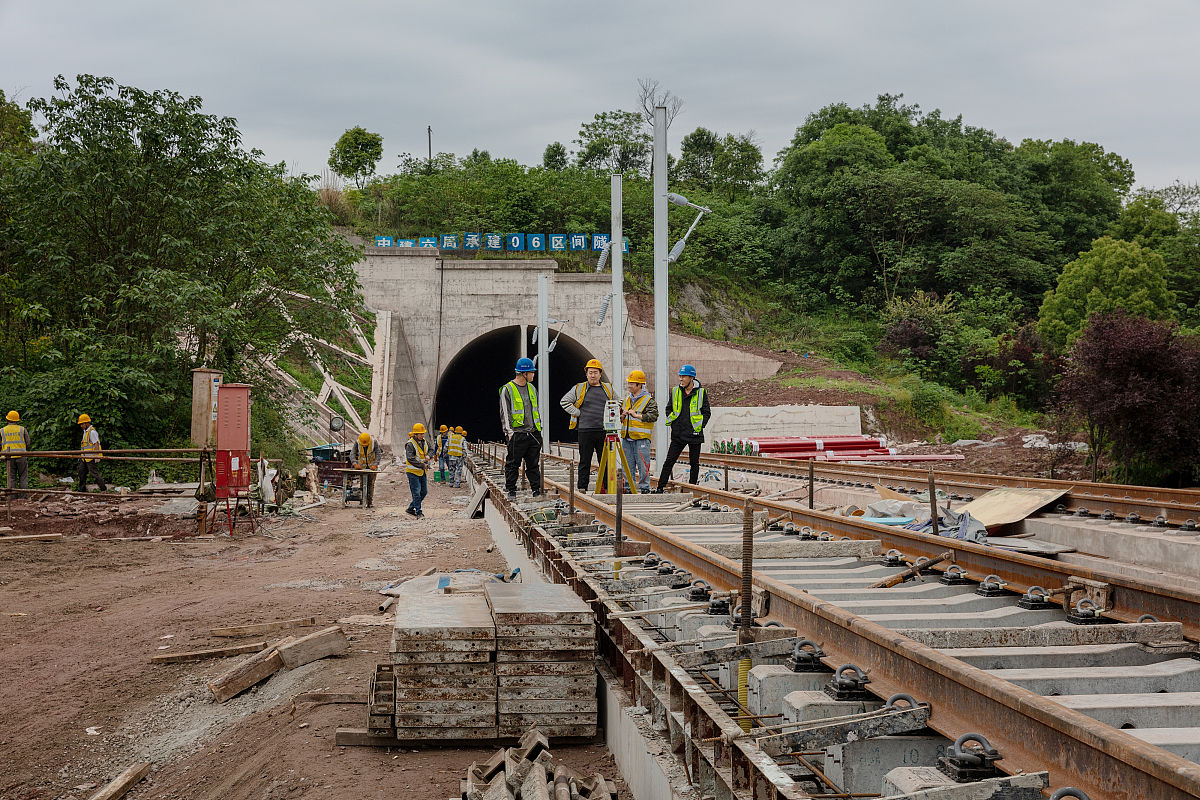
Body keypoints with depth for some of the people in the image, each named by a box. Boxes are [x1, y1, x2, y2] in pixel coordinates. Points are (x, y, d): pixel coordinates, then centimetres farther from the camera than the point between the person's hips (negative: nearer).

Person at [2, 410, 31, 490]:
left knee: (11, 478, 6)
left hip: (9, 458, 1)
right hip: (21, 457, -1)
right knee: (23, 478, 4)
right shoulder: (22, 429, 2)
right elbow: (28, 444, 3)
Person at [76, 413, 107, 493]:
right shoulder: (85, 432, 17)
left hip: (92, 458, -10)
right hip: (85, 458, 10)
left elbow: (96, 444, -20)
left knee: (94, 473, -10)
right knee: (81, 473, 14)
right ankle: (82, 489, 23)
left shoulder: (92, 432, -14)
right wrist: (81, 456, 25)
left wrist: (97, 456, -26)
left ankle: (104, 489, -6)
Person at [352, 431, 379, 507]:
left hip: (372, 466, -2)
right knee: (362, 483, -3)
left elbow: (378, 454, -14)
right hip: (362, 466, 2)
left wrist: (375, 464, -26)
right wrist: (355, 463, -28)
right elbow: (353, 453, -12)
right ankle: (363, 500, 0)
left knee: (371, 484, -6)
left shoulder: (374, 443, -13)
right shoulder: (357, 443, -8)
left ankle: (370, 502, -4)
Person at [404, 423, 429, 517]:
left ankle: (410, 509, 22)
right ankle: (419, 513, 0)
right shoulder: (410, 444, -17)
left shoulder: (423, 442, 8)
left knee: (424, 492, 10)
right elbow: (410, 459, -25)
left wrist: (428, 456, 1)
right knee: (416, 493, -6)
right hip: (413, 472, -8)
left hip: (422, 472, 8)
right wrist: (422, 465, -23)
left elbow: (428, 451, 25)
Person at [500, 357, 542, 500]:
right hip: (517, 434, -6)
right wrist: (509, 432, -12)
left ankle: (536, 490, 10)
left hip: (533, 433, 6)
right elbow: (505, 413, -7)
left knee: (533, 464, 7)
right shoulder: (507, 389, -5)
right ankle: (511, 490, 8)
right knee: (513, 464, -1)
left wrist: (539, 428, 16)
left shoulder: (532, 388, 15)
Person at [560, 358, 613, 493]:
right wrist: (577, 413, -2)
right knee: (585, 462, 0)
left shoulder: (608, 388, 13)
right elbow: (564, 401, 5)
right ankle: (582, 488, 5)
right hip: (585, 430, -2)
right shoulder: (579, 388, 5)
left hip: (604, 430, 2)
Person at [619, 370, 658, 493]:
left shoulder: (649, 400, -3)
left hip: (641, 438, -6)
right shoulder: (626, 399, 17)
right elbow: (619, 416, 25)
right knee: (628, 465, 9)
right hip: (626, 437, 6)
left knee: (643, 465, -5)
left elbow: (653, 416, -14)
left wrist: (636, 415, -17)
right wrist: (623, 416, 2)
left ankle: (644, 488, 1)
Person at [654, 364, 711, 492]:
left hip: (694, 434, -2)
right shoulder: (675, 391, 6)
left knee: (694, 462, 7)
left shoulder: (701, 392, -2)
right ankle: (660, 488, 0)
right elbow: (669, 409, 18)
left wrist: (700, 426, -5)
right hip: (678, 434, 2)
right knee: (669, 461, -2)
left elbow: (707, 412, 3)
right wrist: (672, 423, 6)